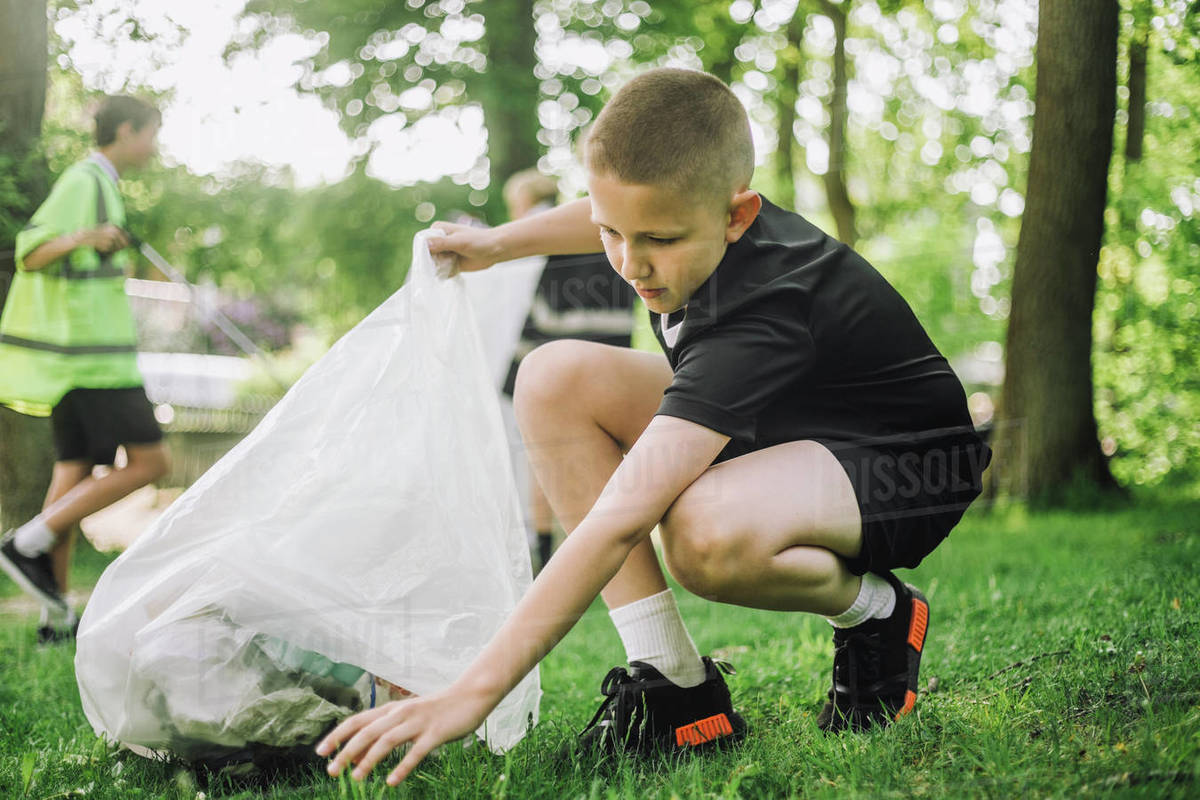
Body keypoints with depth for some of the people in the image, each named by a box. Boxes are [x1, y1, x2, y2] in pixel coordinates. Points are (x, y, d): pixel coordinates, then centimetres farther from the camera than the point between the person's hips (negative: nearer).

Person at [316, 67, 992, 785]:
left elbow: (621, 514, -45)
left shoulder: (758, 315, -38)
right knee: (555, 380, -13)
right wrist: (497, 243, 22)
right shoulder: (695, 209, -14)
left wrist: (475, 692, -47)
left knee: (707, 534, -43)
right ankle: (674, 682, -13)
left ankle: (876, 612, -6)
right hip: (773, 425, 9)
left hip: (911, 468, -9)